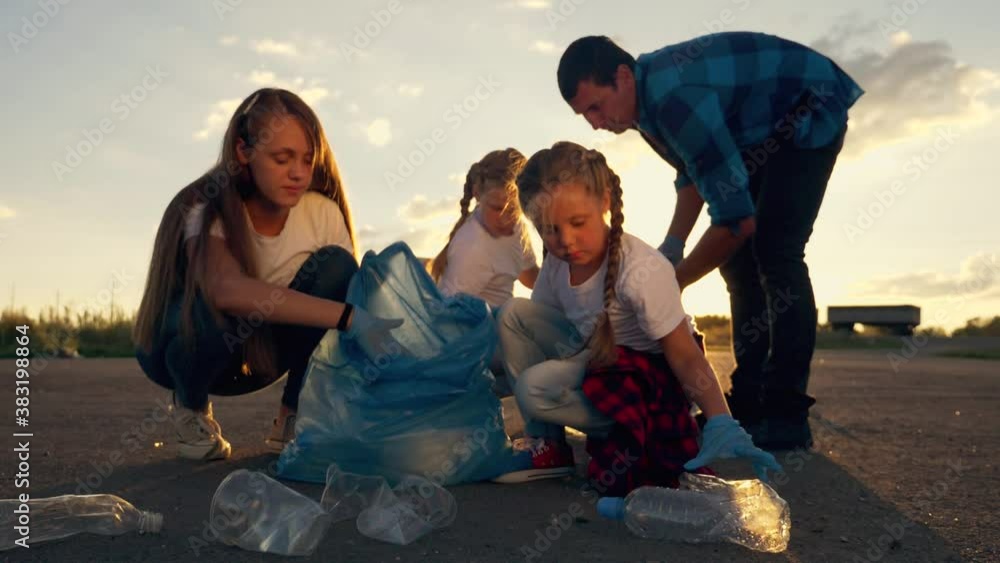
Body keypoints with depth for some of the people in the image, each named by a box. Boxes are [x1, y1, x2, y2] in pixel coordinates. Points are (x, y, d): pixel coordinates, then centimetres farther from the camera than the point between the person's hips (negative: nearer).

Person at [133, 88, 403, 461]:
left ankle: (294, 419, -9)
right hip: (181, 345, -3)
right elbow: (228, 290, -50)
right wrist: (347, 317, -56)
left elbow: (351, 291, -18)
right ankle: (190, 406, -3)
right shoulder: (207, 211, -29)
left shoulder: (322, 213, -18)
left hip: (260, 351, 3)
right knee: (219, 304, -38)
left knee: (336, 265, -22)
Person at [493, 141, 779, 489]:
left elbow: (685, 356, -28)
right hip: (593, 353, 7)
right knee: (514, 313, -9)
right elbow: (536, 327, 3)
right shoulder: (557, 260, -9)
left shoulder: (642, 271, -29)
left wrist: (721, 423, -40)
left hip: (648, 367, -7)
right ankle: (543, 442, -1)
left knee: (535, 388, -26)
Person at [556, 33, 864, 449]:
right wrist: (671, 248, -6)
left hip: (811, 112, -9)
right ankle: (750, 403, 5)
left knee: (774, 253, -22)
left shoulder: (675, 99, -36)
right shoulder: (647, 92, -6)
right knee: (738, 257, 2)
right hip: (762, 129, 9)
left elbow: (737, 219, -36)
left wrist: (671, 284, -25)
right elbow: (694, 172, 6)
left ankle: (786, 414, -18)